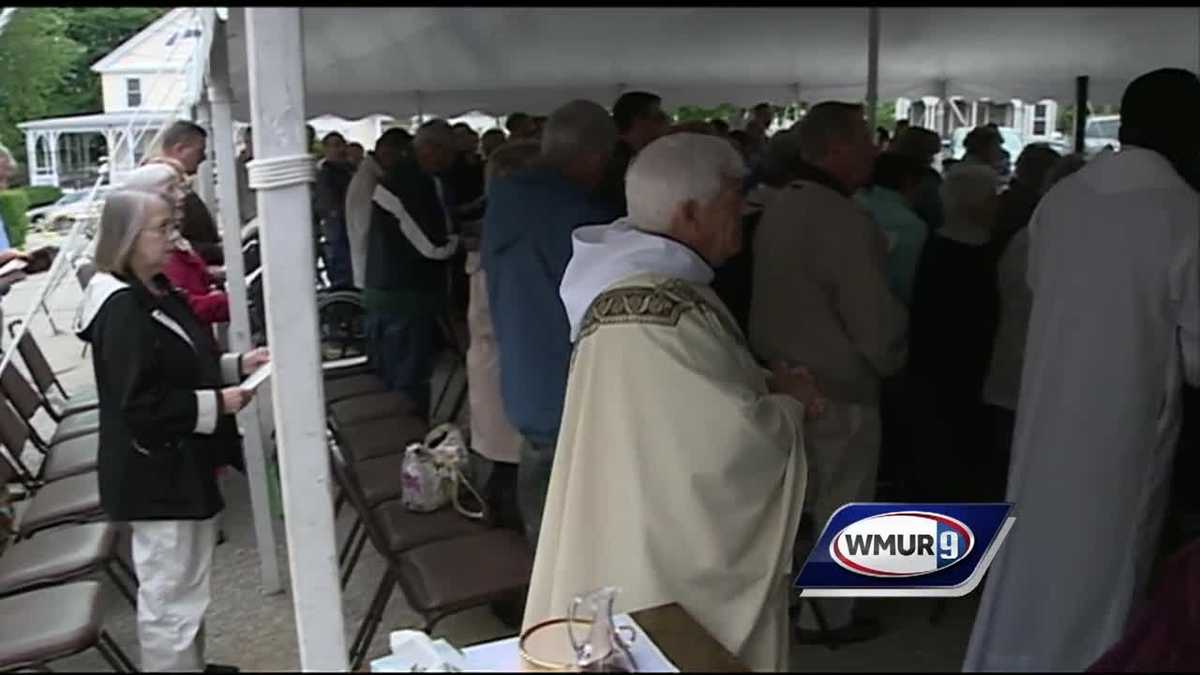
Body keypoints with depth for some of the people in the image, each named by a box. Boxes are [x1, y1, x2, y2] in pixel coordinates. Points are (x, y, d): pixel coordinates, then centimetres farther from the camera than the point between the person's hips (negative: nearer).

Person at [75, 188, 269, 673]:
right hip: (155, 477, -11)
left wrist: (236, 366, 5)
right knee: (171, 596, 2)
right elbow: (139, 406, -27)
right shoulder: (122, 311, -22)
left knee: (189, 586, 24)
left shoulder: (155, 292, 9)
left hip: (181, 466, 11)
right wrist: (217, 404, -22)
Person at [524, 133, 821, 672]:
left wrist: (763, 385, 0)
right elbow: (736, 443, -27)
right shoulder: (665, 309, -29)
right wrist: (790, 401, -8)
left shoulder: (633, 275, 3)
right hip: (667, 555, -10)